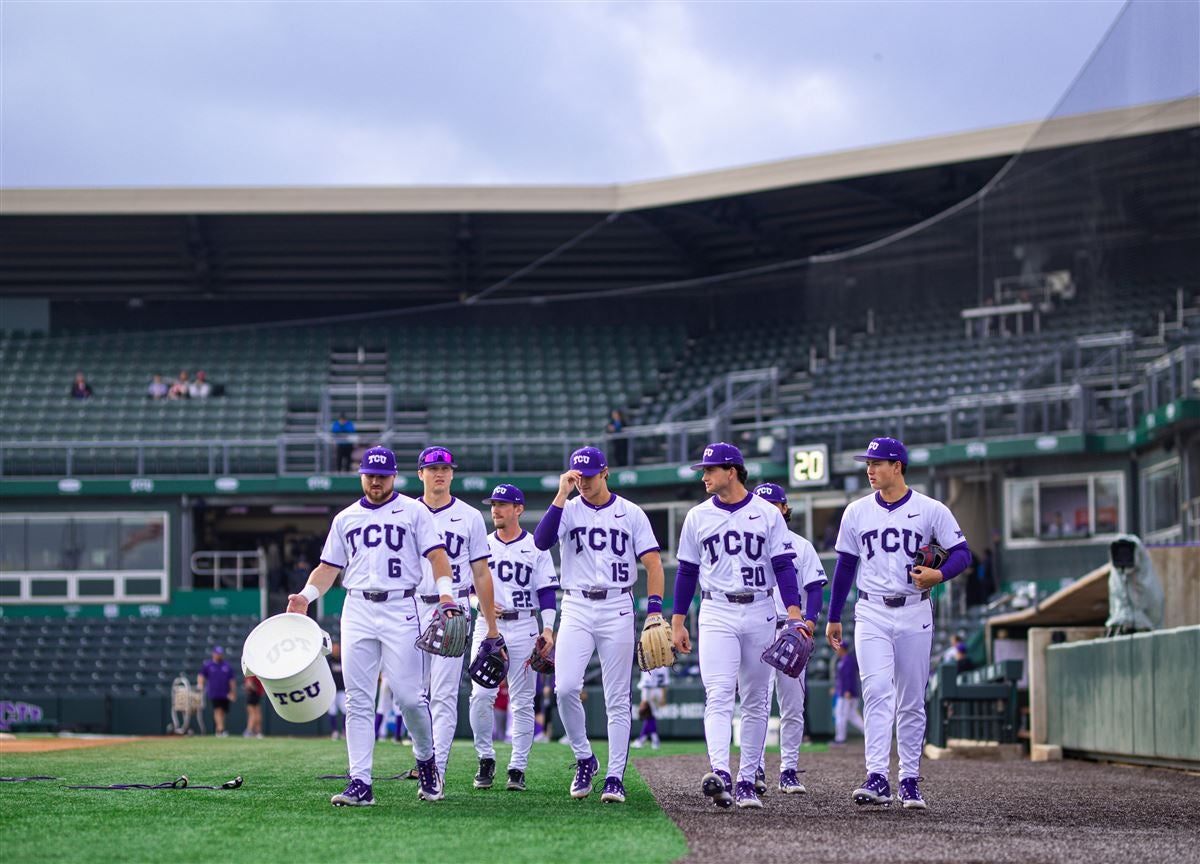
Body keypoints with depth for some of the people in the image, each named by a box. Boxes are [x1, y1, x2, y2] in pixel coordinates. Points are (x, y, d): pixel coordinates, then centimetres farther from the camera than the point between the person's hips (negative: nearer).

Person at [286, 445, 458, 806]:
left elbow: (437, 555, -1)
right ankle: (360, 783, -4)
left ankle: (426, 760, 17)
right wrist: (306, 597, 0)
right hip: (357, 610, 3)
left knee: (408, 695, -9)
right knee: (358, 701, -3)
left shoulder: (413, 511, 7)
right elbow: (329, 567, 18)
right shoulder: (345, 518, 17)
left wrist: (446, 596, -17)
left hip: (400, 609, -3)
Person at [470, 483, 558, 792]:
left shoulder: (535, 547, 3)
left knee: (522, 701, 0)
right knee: (480, 695, -10)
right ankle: (486, 759, 6)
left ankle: (517, 768, 4)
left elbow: (547, 591, 0)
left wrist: (548, 628, -12)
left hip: (523, 627, -2)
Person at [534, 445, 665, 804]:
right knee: (565, 688, -14)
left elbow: (652, 563, 1)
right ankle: (584, 758, 7)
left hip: (617, 609, 0)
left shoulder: (631, 513, 4)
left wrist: (655, 609, -11)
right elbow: (541, 541, -14)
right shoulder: (567, 509, 4)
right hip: (576, 609, 0)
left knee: (617, 699, 1)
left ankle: (615, 777, 4)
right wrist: (562, 494, -16)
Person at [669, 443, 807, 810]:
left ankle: (746, 781, 11)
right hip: (716, 614, 0)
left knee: (756, 702, 5)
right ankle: (720, 774, -30)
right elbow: (687, 572, 10)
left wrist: (794, 614, -13)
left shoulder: (767, 514, 1)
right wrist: (678, 622, 7)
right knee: (718, 696, -16)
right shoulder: (698, 517, 6)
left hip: (760, 614, 0)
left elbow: (783, 566, -2)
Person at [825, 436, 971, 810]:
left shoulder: (931, 510, -1)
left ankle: (910, 780, 13)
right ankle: (877, 778, -21)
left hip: (914, 613, -1)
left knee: (912, 701, 5)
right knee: (877, 692, -14)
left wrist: (938, 574, -21)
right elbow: (845, 566, 13)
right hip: (872, 614, 1)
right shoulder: (857, 512, 7)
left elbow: (962, 552, -1)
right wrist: (834, 618, 13)